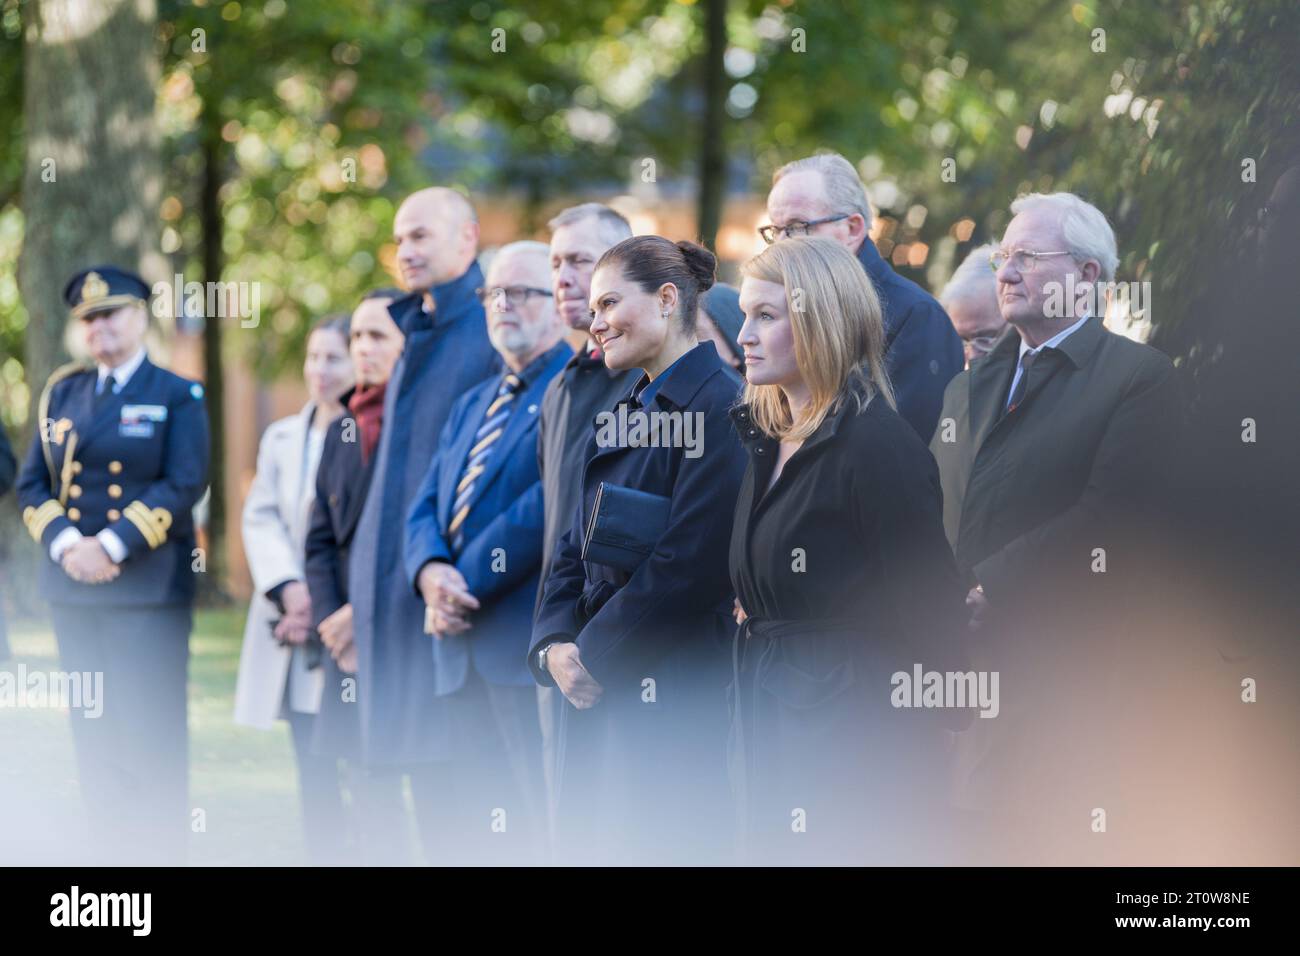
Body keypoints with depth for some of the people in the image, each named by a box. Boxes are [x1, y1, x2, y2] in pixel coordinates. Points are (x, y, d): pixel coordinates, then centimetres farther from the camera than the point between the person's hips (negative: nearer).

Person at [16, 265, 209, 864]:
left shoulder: (177, 397, 1)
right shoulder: (62, 393, 14)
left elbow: (184, 485, -9)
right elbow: (32, 483, 9)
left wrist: (112, 544, -18)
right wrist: (64, 543, -10)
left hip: (149, 587, -4)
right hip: (73, 589, 5)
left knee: (151, 739, -6)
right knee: (94, 741, 6)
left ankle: (160, 857, -2)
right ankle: (112, 857, 12)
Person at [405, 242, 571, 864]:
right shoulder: (472, 406, 24)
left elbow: (553, 502, -15)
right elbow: (427, 506, 17)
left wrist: (469, 580, -13)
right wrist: (431, 572, -6)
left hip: (532, 643, -8)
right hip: (464, 649, 9)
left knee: (546, 828, -10)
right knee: (467, 824, 7)